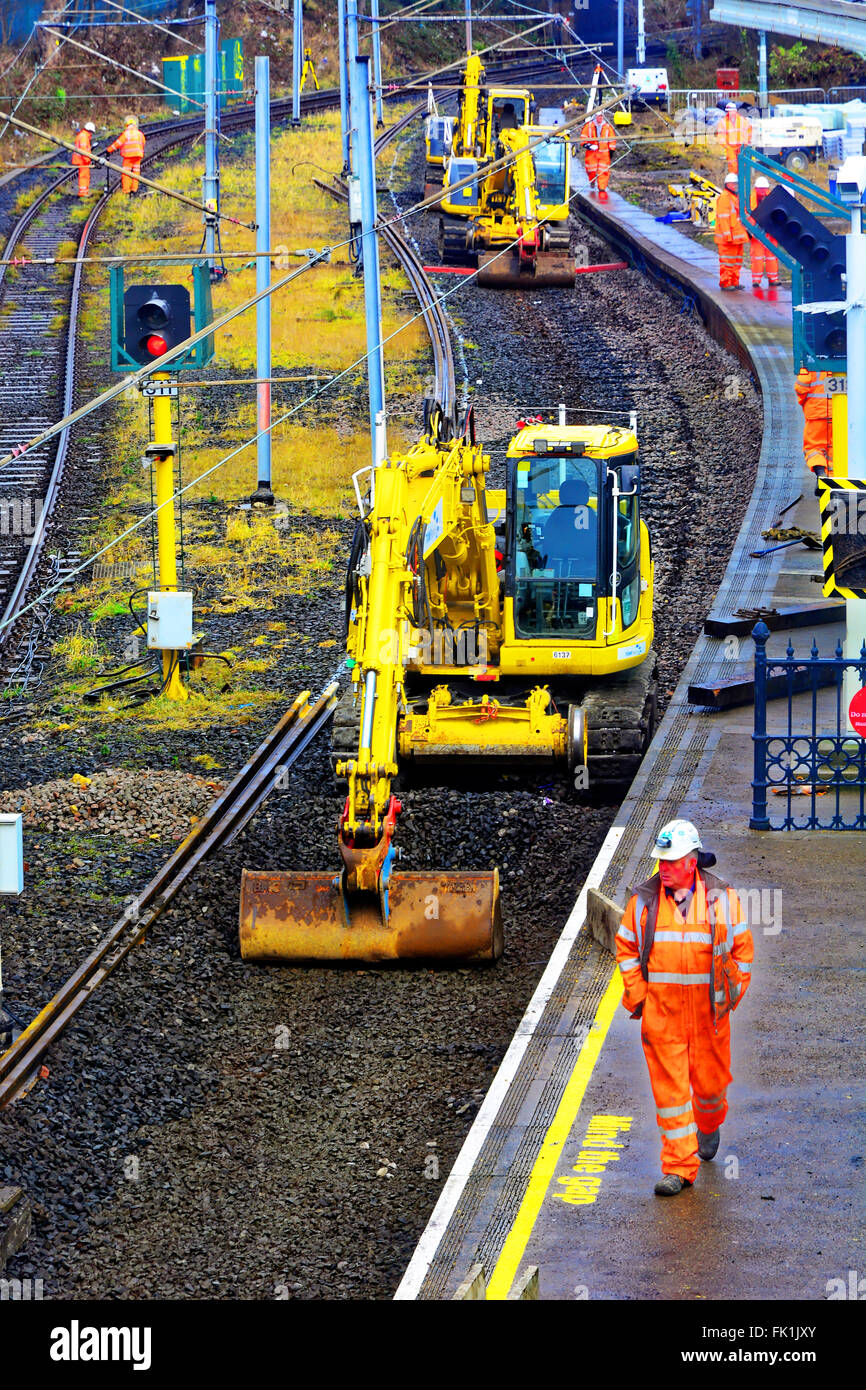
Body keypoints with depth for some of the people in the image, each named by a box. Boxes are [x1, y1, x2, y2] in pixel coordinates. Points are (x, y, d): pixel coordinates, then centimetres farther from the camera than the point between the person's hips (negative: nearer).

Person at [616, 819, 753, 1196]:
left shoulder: (721, 899, -2)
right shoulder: (644, 900, -1)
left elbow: (743, 948, 7)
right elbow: (626, 948, 10)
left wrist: (731, 993, 2)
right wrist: (637, 995, 2)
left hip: (708, 1011, 0)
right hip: (661, 1012, 0)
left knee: (710, 1082, 11)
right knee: (669, 1089, -4)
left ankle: (708, 1127, 46)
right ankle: (679, 1167, -1)